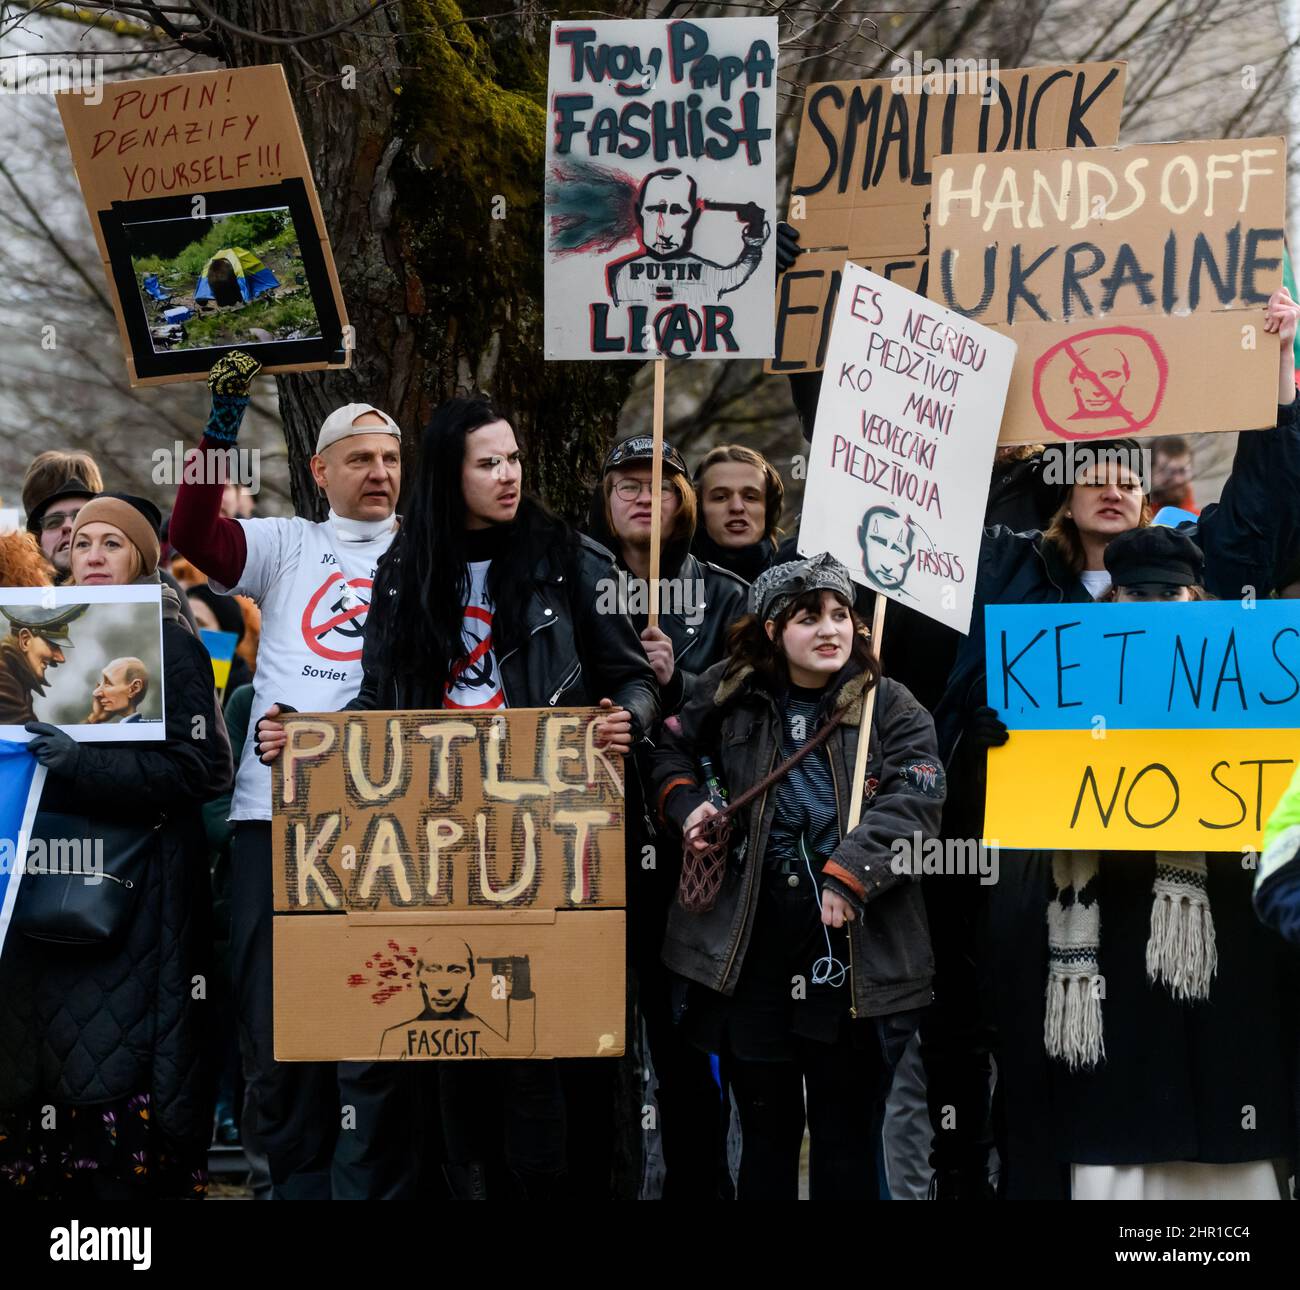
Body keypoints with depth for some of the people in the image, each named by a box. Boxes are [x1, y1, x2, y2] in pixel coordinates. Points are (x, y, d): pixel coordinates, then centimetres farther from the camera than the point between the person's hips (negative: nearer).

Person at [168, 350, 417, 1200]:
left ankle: (374, 1187, 6)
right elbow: (195, 538, 0)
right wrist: (222, 430, -10)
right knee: (272, 1024, 6)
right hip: (274, 807, 2)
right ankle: (299, 1181, 18)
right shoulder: (287, 547, 15)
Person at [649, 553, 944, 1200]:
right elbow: (674, 752, 23)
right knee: (765, 1131, 12)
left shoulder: (892, 708, -1)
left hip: (850, 952, -2)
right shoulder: (729, 694, 5)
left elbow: (913, 801, -14)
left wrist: (850, 872, -25)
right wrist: (687, 803, 3)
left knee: (846, 1137, 5)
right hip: (748, 950, 2)